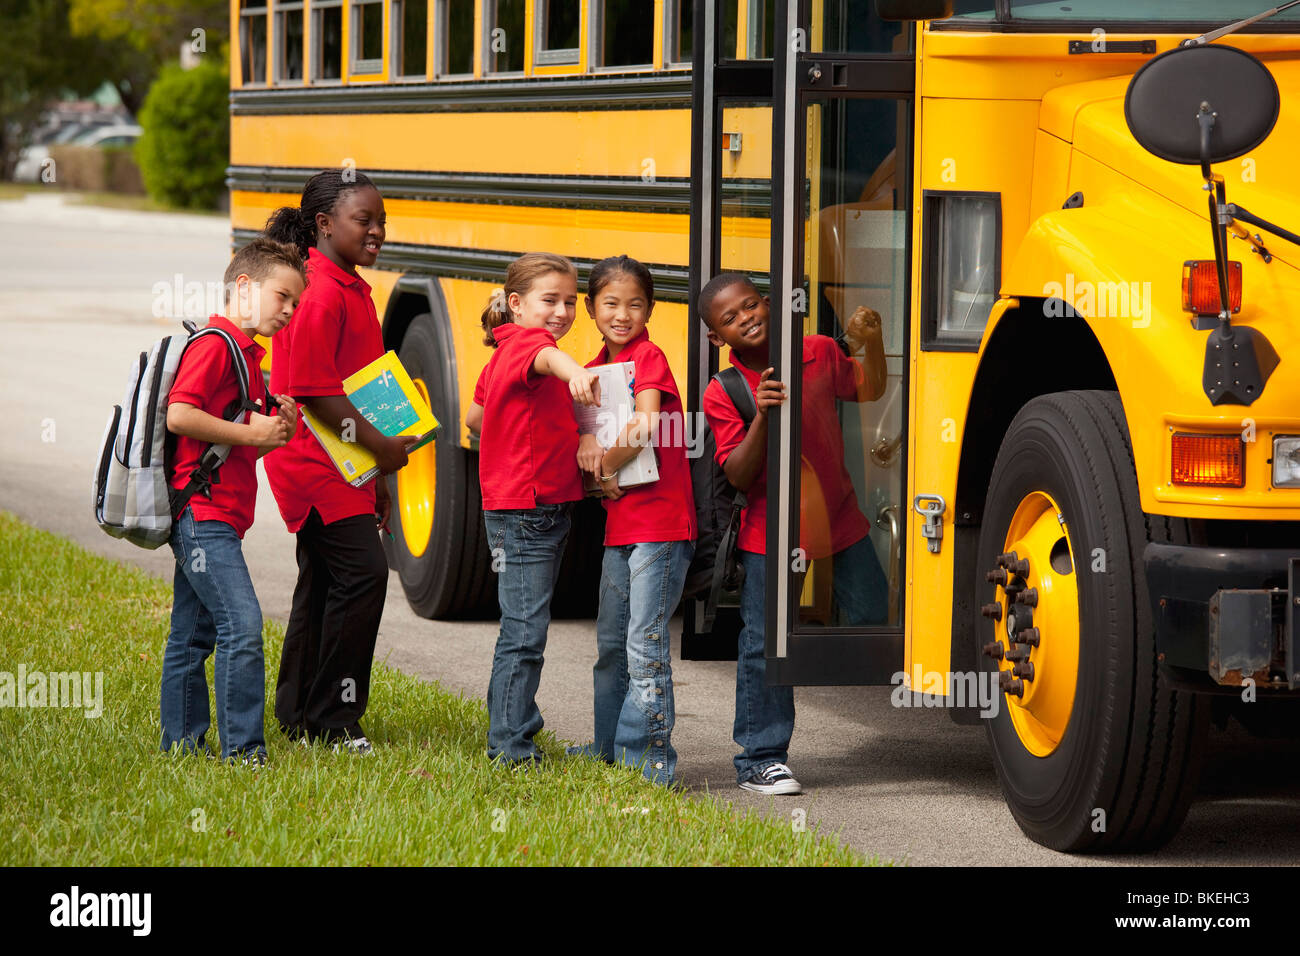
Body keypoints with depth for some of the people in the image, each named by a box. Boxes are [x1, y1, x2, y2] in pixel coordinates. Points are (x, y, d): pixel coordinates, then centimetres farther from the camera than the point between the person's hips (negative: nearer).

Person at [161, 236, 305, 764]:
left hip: (216, 517, 11)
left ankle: (182, 741, 19)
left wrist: (276, 432, 6)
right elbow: (179, 415, -23)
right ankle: (242, 748, -15)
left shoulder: (246, 352, 20)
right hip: (203, 510, -11)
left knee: (193, 632, 14)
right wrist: (252, 432, -16)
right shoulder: (214, 344, -11)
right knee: (241, 623, -15)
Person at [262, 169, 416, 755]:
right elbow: (313, 390, -22)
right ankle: (331, 722, -8)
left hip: (342, 465, 10)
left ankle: (298, 717, 21)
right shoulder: (320, 294, -17)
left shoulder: (352, 289, 16)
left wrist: (376, 477, 21)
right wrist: (378, 444, -19)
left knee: (322, 584, 14)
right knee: (362, 570, -14)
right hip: (314, 461, -10)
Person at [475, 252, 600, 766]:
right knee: (524, 631, -7)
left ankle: (511, 731, 27)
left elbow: (477, 415, 29)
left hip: (543, 511, 10)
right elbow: (546, 357, -41)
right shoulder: (524, 342, -15)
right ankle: (511, 748, -3)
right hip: (525, 512, -10)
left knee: (524, 628, 18)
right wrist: (574, 371, -62)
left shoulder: (505, 355, 16)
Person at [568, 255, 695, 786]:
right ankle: (609, 747, 29)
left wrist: (605, 464, -10)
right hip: (618, 523, 9)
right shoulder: (594, 369, 14)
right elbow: (584, 424, 10)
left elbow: (646, 425, -22)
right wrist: (586, 439, -13)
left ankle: (650, 757, -4)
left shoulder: (650, 358, -10)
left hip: (660, 522, -8)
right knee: (610, 642, 17)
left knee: (645, 643, -8)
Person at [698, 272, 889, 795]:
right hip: (769, 532, -3)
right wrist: (760, 416, -30)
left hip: (839, 517, 3)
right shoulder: (723, 395, -12)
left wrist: (872, 344, -4)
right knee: (765, 646, -2)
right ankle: (760, 760, 8)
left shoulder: (819, 354, -3)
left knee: (873, 621, 9)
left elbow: (868, 391, 13)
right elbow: (738, 476, -17)